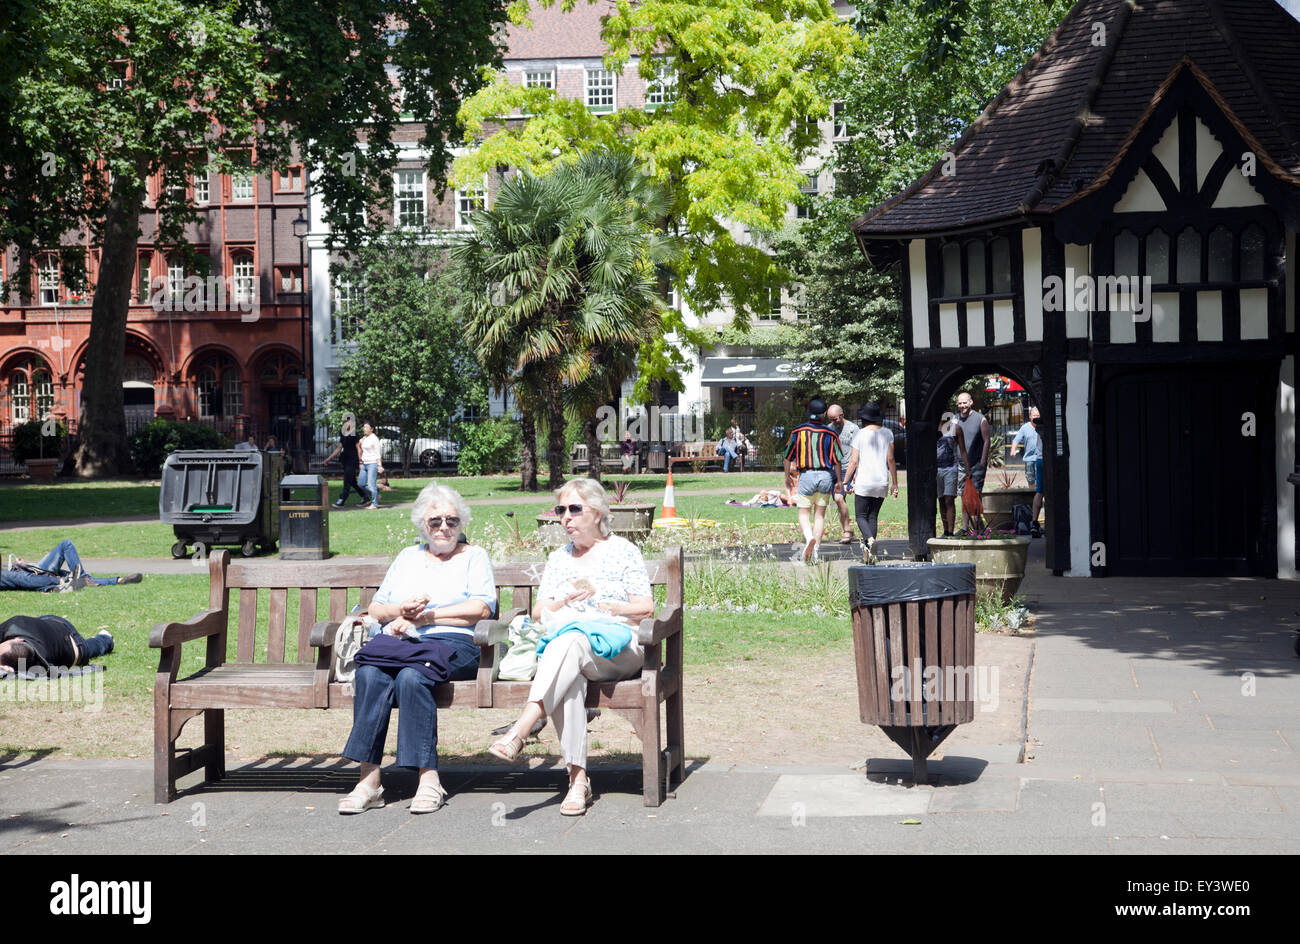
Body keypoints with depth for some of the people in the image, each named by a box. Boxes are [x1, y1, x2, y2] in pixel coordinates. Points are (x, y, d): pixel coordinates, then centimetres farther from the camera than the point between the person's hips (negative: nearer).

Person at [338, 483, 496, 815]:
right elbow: (375, 607, 23)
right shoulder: (407, 557, 30)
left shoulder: (474, 556, 18)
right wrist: (400, 611, -1)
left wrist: (424, 617, -3)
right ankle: (368, 779, -34)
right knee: (369, 675, -32)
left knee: (411, 677, -37)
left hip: (450, 641, -3)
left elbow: (482, 608, 1)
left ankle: (428, 778, -34)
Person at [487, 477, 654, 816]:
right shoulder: (558, 559, 26)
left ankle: (519, 731, -53)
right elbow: (540, 613, 18)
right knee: (566, 677, -37)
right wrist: (566, 601, -2)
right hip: (564, 645, 3)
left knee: (569, 641, -38)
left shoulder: (623, 551, 13)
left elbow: (645, 608, 6)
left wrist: (598, 603, -4)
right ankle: (578, 778, -43)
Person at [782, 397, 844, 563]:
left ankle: (809, 538, -26)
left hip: (806, 475, -1)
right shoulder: (830, 433, 1)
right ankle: (814, 552, 6)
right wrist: (839, 481, 14)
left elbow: (788, 456, 9)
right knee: (820, 515, 9)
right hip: (826, 476, 1)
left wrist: (787, 476, 22)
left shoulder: (797, 431, 1)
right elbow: (837, 461, 3)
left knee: (804, 514, 4)